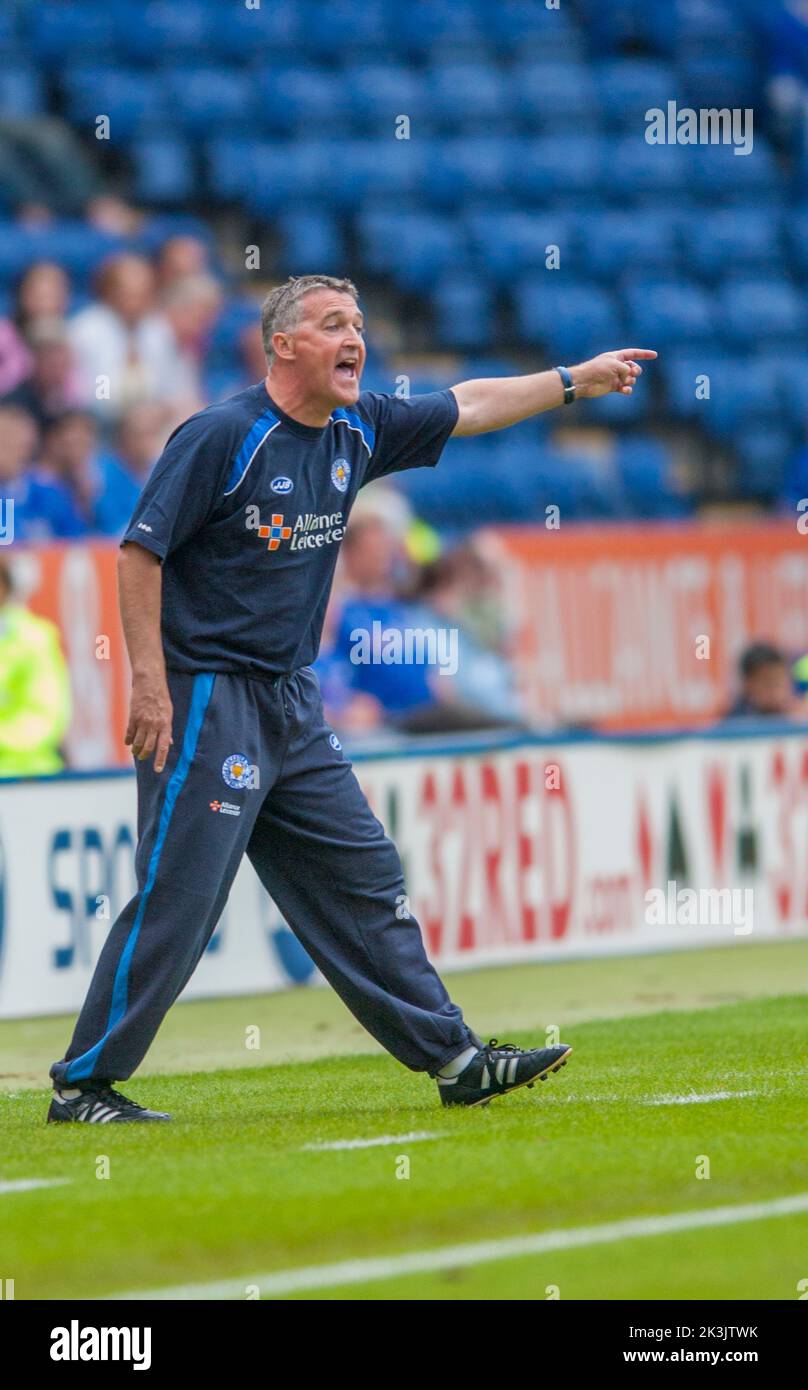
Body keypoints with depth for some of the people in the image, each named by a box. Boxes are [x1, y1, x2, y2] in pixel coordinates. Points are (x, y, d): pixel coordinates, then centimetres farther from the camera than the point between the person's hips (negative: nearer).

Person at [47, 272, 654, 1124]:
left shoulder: (357, 431, 9)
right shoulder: (222, 436, -14)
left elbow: (467, 408, 24)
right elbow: (140, 552, -15)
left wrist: (575, 380, 24)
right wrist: (149, 684, -19)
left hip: (291, 703, 8)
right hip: (206, 698, -8)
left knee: (362, 878, 10)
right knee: (176, 901, -9)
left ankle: (452, 1059, 14)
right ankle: (83, 1085, -2)